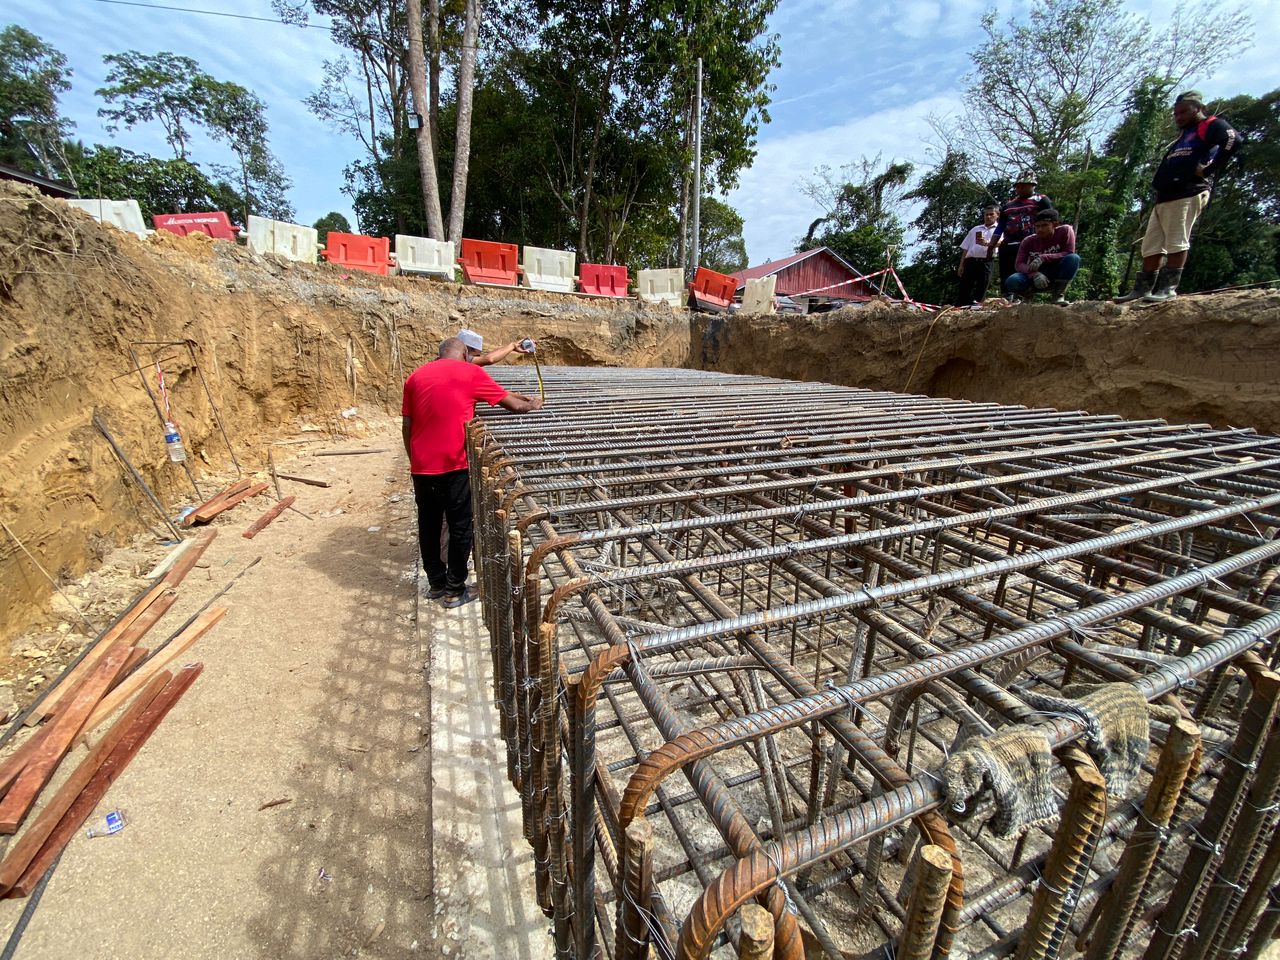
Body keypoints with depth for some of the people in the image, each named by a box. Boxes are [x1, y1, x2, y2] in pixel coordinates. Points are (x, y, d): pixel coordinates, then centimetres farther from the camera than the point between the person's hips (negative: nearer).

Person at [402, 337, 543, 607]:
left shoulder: (416, 376, 12)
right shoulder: (471, 373, -1)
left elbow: (406, 426, 12)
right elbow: (515, 406, 2)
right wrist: (534, 404, 22)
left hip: (421, 466, 5)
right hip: (454, 465, -5)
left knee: (428, 524, 16)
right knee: (460, 527, 7)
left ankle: (436, 583, 30)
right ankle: (455, 590, 16)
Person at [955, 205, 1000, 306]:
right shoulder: (975, 229, 23)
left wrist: (986, 243, -30)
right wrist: (961, 265, 8)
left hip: (986, 262, -2)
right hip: (970, 261, 2)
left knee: (981, 291, -7)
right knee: (964, 290, -4)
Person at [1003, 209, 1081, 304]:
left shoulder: (1065, 230, -11)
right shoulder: (1028, 241, -8)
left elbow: (1070, 254, -18)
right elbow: (1019, 264, -16)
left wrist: (1043, 258, -31)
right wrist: (1034, 274, -35)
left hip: (1056, 275, 0)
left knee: (1074, 258, -29)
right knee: (1011, 282, -32)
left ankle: (1059, 293, -12)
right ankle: (1019, 294, 6)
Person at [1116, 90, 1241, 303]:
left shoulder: (1211, 125, 4)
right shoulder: (1183, 136, 31)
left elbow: (1233, 141, -10)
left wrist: (1207, 170, -13)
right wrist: (1158, 183, 15)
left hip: (1187, 194, -9)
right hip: (1164, 197, 9)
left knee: (1177, 242, -14)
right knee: (1151, 245, 3)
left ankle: (1168, 288, -19)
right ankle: (1143, 288, 3)